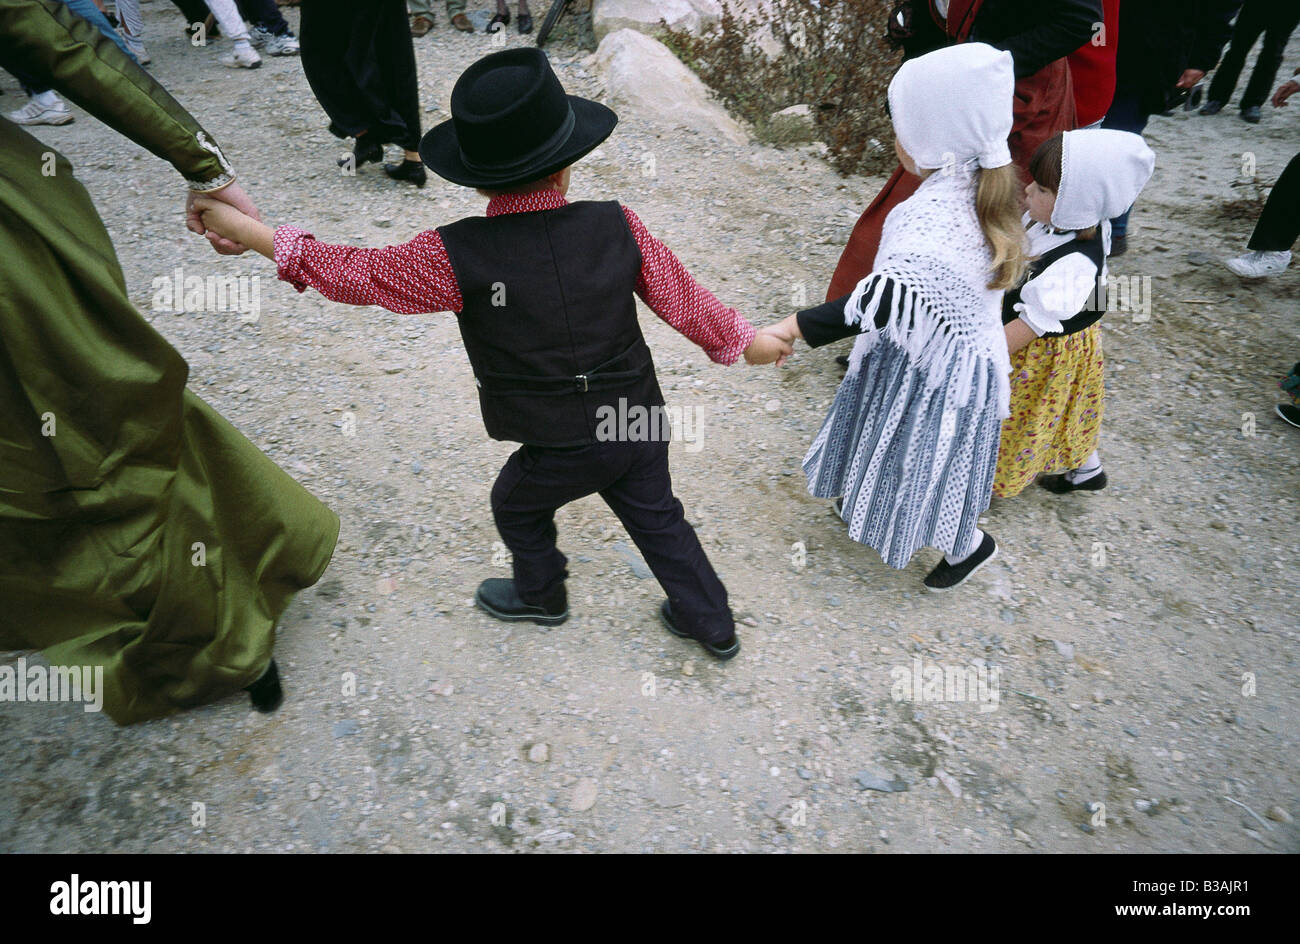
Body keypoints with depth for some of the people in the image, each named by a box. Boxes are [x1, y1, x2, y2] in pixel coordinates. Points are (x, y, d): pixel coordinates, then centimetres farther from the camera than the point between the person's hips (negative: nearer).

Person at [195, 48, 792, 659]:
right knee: (656, 518, 24)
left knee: (516, 508, 27)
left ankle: (541, 595, 53)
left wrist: (251, 232, 7)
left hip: (561, 450, -3)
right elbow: (684, 302, -2)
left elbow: (358, 275, -6)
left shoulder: (458, 257, -19)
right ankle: (713, 625, 40)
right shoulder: (617, 226, -11)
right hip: (641, 425, 4)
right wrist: (746, 341, 16)